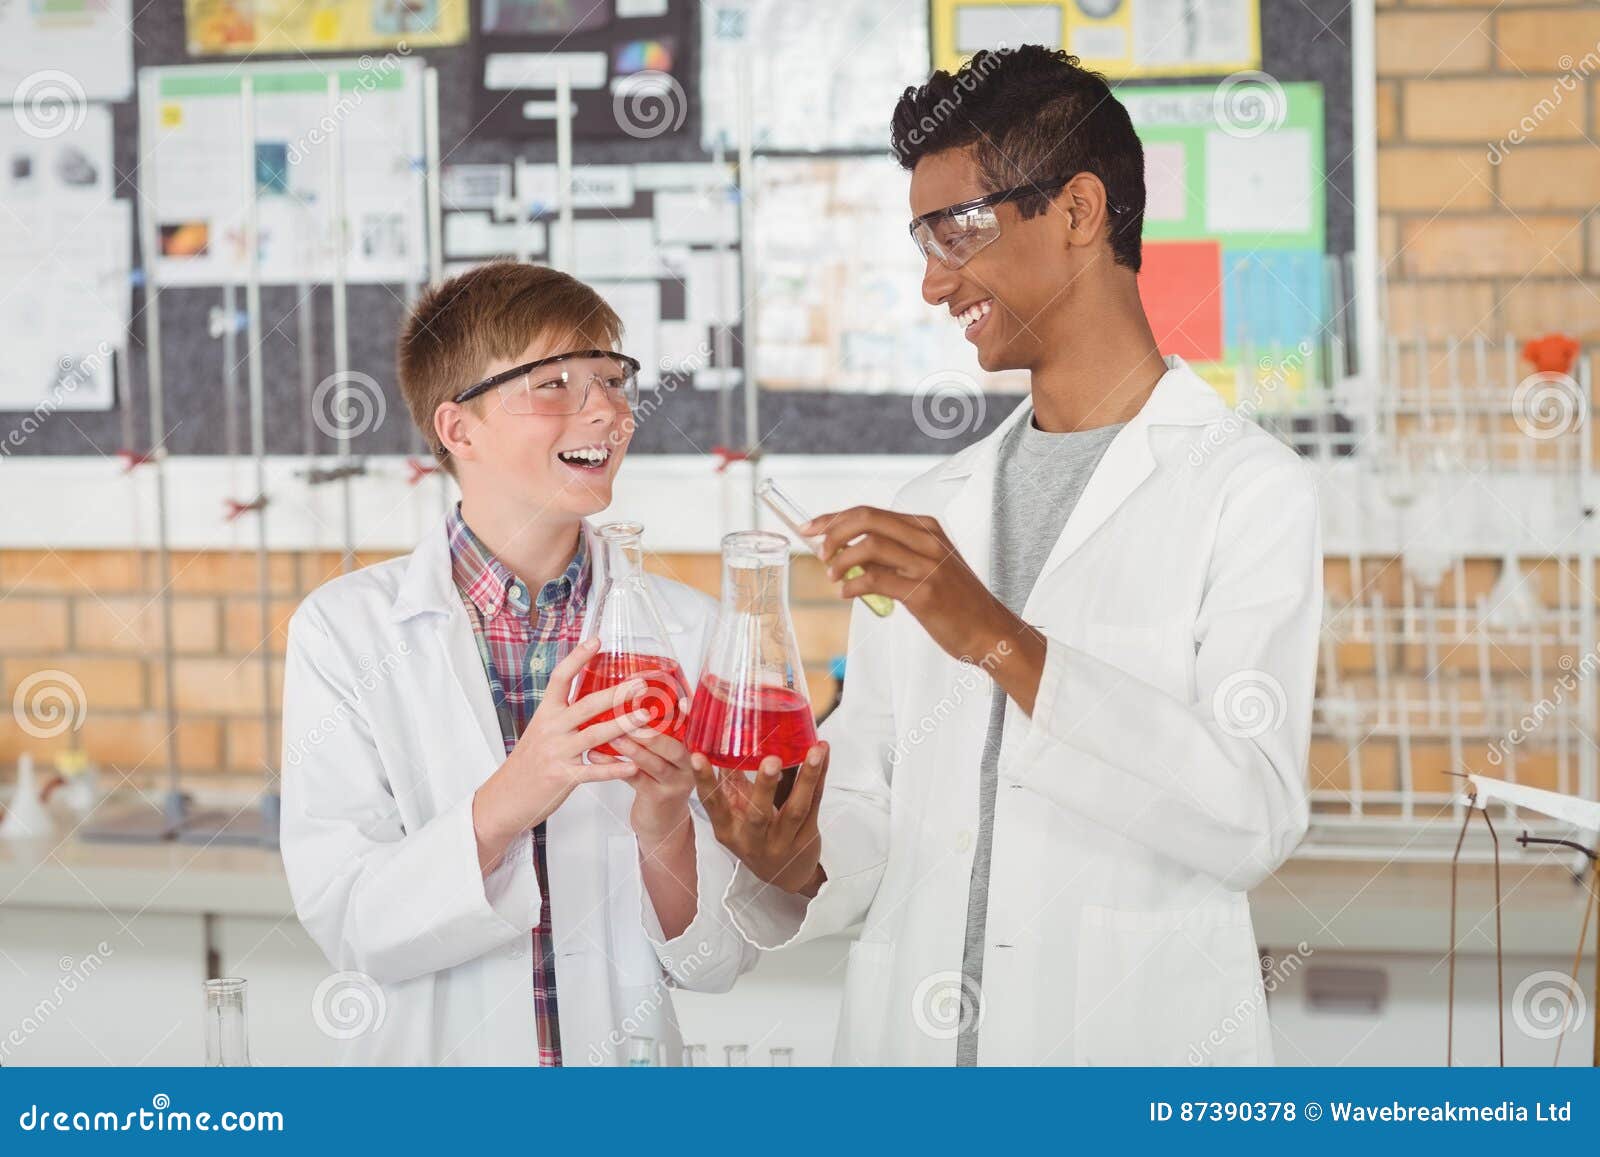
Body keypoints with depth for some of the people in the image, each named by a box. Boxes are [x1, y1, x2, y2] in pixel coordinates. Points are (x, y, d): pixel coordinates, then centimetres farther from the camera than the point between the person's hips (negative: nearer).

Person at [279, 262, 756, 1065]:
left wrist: (666, 833, -15)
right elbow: (346, 923, -9)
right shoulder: (343, 629, -1)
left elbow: (718, 959, 3)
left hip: (626, 1055, 1)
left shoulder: (688, 631, 3)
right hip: (436, 1058, -1)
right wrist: (503, 806, -22)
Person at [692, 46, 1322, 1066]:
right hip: (906, 1038, 5)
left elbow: (1253, 818, -17)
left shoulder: (1248, 490, -6)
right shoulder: (928, 512, 12)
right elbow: (871, 792, 11)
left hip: (1131, 1041, -5)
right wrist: (801, 860, -10)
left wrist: (1001, 640, -22)